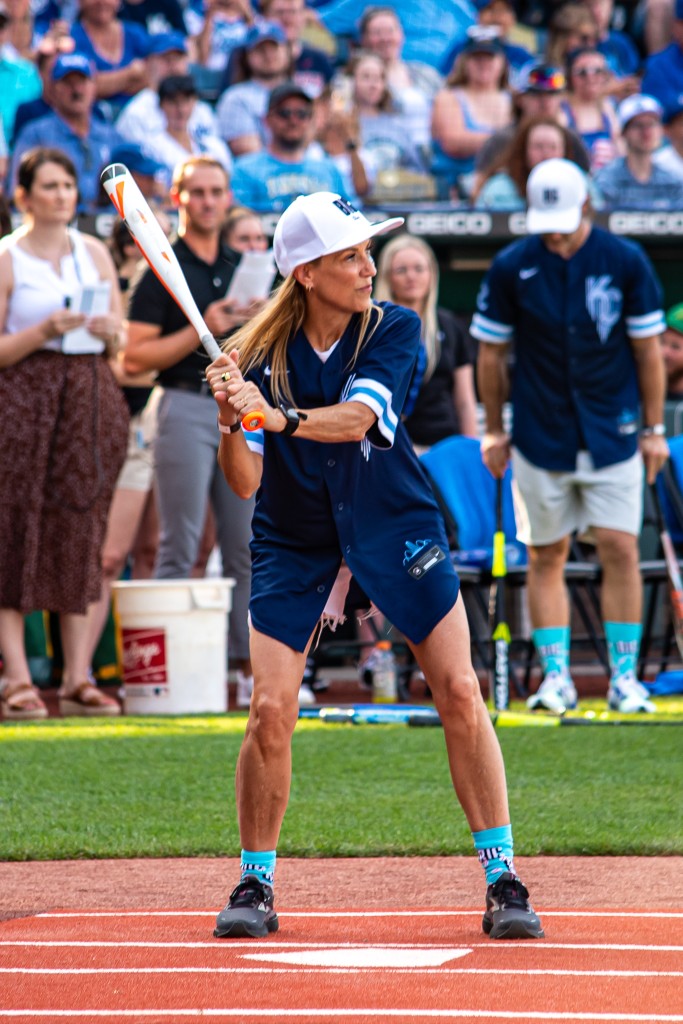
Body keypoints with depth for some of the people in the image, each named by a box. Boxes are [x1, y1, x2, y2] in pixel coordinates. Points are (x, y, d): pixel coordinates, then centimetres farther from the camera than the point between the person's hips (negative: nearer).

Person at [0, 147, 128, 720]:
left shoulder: (94, 253, 13)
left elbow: (123, 339, 15)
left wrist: (109, 330, -6)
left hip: (92, 399, 4)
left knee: (81, 537, 3)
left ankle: (79, 677, 5)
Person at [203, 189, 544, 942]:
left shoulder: (392, 329, -11)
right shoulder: (260, 355, -12)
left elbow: (355, 417, -28)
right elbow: (245, 484, -15)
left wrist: (279, 417, -45)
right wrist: (231, 422, -34)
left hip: (394, 527, 1)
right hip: (294, 542, 0)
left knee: (460, 694, -7)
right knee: (271, 711, -10)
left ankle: (503, 882, 1)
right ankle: (255, 885, 7)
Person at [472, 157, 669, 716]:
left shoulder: (626, 261, -6)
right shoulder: (511, 268, -5)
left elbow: (647, 348, 2)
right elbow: (492, 354, 5)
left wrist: (654, 428, 3)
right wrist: (494, 431, 7)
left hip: (614, 435, 0)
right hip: (541, 438, 1)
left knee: (620, 549, -5)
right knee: (545, 556, 3)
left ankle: (624, 676, 3)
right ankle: (556, 676, 10)